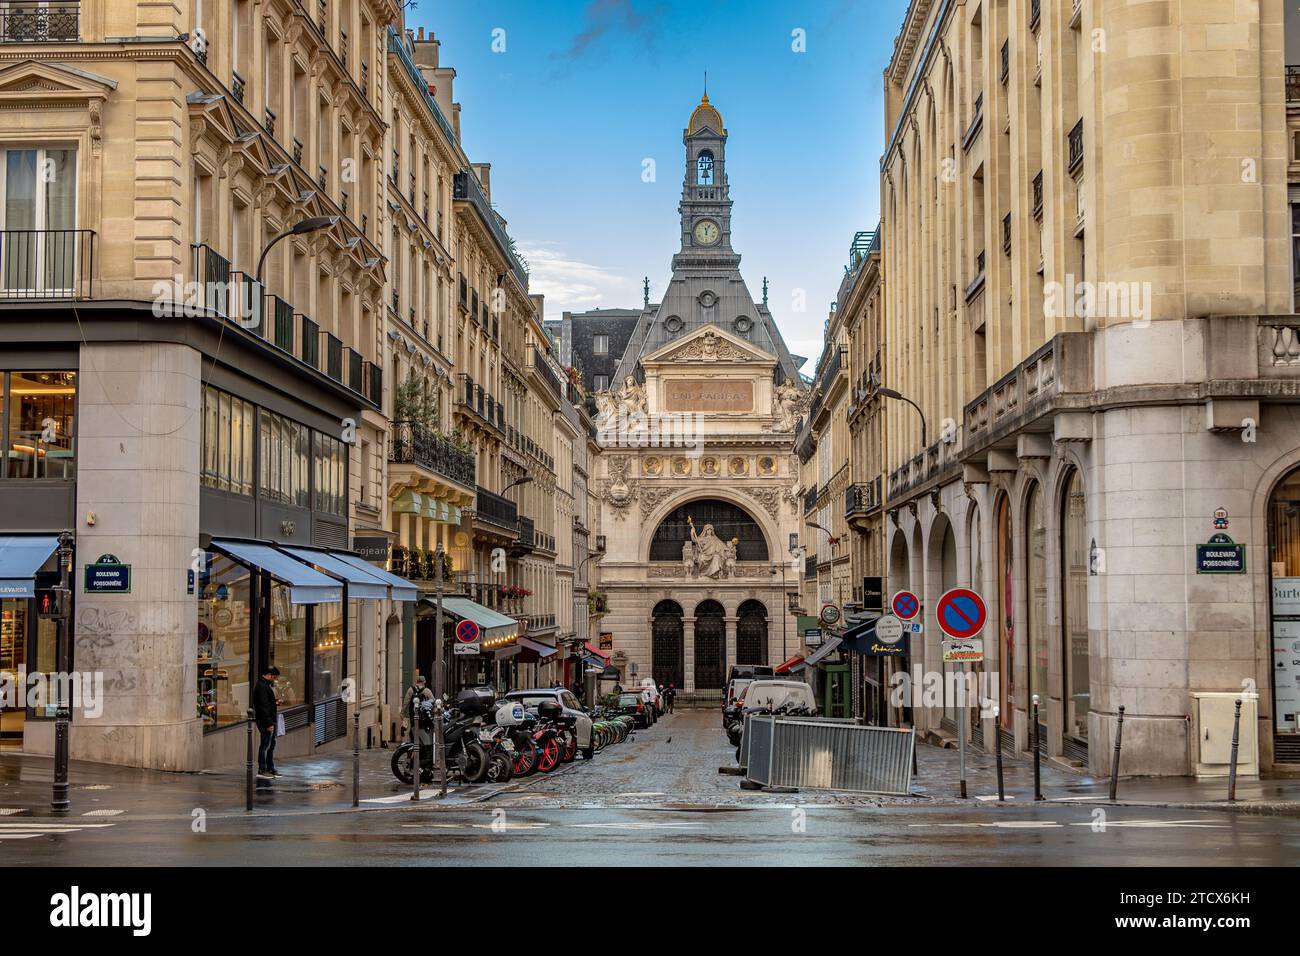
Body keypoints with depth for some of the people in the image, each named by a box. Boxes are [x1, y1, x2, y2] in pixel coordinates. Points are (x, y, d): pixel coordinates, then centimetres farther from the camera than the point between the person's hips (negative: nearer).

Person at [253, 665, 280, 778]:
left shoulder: (266, 685, 17)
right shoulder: (262, 687, -17)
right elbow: (263, 706, -22)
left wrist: (275, 704, 12)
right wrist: (268, 723, -23)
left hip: (270, 720, 11)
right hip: (266, 722, -11)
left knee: (271, 744, 16)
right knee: (265, 744, -5)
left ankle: (270, 768, 24)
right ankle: (262, 770, 0)